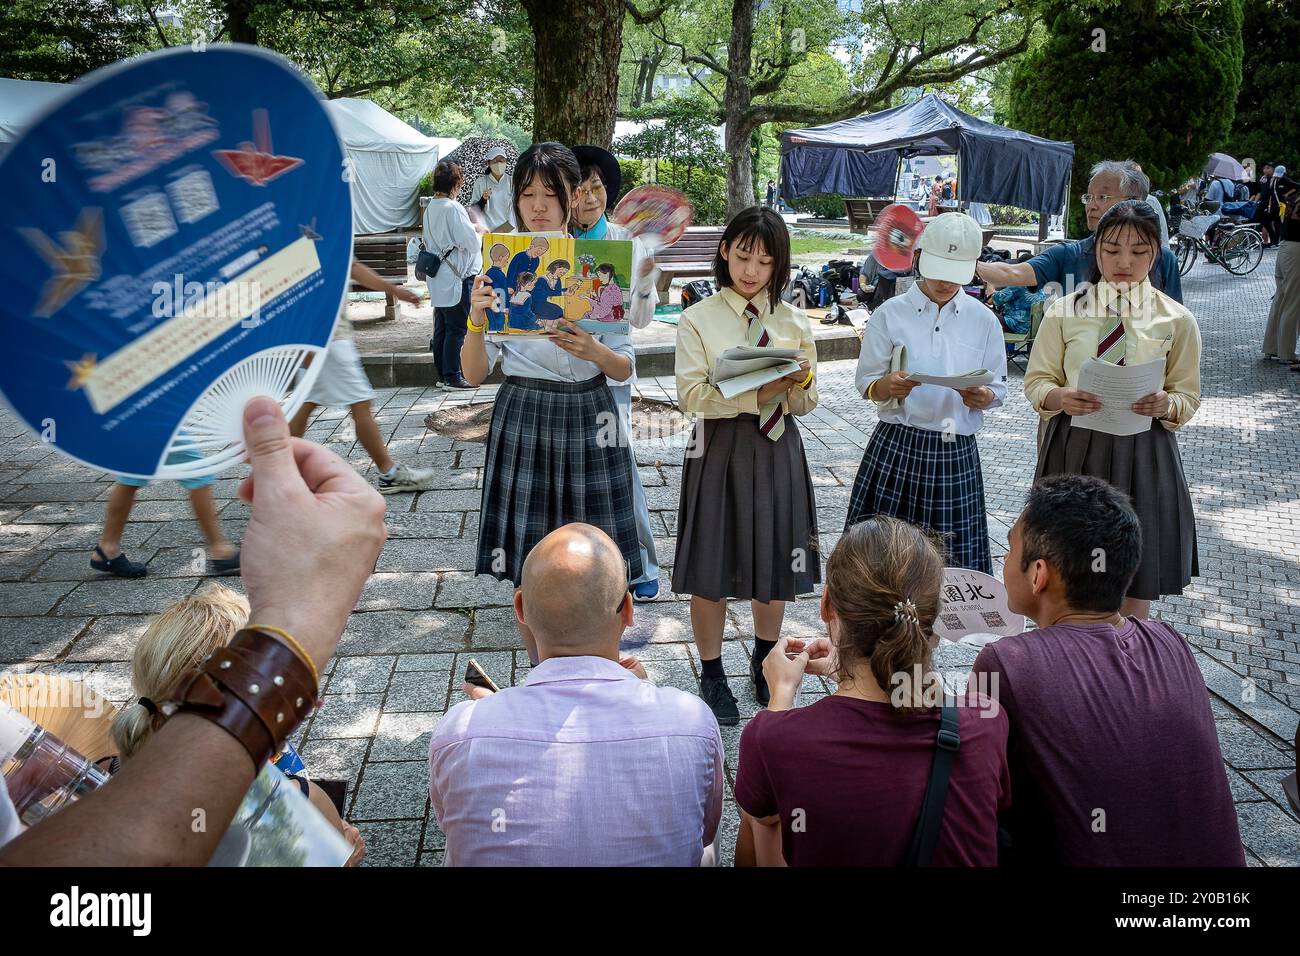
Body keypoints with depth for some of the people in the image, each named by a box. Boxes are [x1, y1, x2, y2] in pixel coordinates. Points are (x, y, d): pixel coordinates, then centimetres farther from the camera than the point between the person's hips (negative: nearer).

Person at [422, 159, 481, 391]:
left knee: (441, 328, 12)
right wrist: (479, 234, 4)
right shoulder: (453, 208, -15)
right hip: (457, 276, -9)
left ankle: (442, 375, 18)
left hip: (437, 279, 9)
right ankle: (452, 377, -2)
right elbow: (471, 242, -18)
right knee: (456, 328, -4)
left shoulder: (430, 208, 11)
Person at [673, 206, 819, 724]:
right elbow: (692, 395, -14)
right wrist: (759, 393, -24)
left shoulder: (793, 321, 5)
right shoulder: (699, 319, -4)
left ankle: (765, 661, 37)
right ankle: (711, 672, 25)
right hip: (719, 450, -3)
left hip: (778, 449, 3)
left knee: (776, 561, 14)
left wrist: (801, 379, -18)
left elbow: (805, 404, 5)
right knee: (711, 566, 6)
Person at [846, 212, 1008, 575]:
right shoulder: (890, 313, 1)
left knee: (954, 556, 3)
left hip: (956, 453, 1)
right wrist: (888, 386, -20)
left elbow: (998, 390, 9)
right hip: (896, 448, -1)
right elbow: (866, 384, 3)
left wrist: (982, 396, -15)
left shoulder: (983, 320, 6)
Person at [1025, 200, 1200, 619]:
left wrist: (1165, 405, -19)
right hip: (1074, 448, 0)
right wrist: (1060, 397, -19)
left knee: (1137, 583, 7)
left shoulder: (1176, 320, 1)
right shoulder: (1064, 312, 1)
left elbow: (1188, 396, 5)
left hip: (1142, 454, 0)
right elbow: (1036, 381, 4)